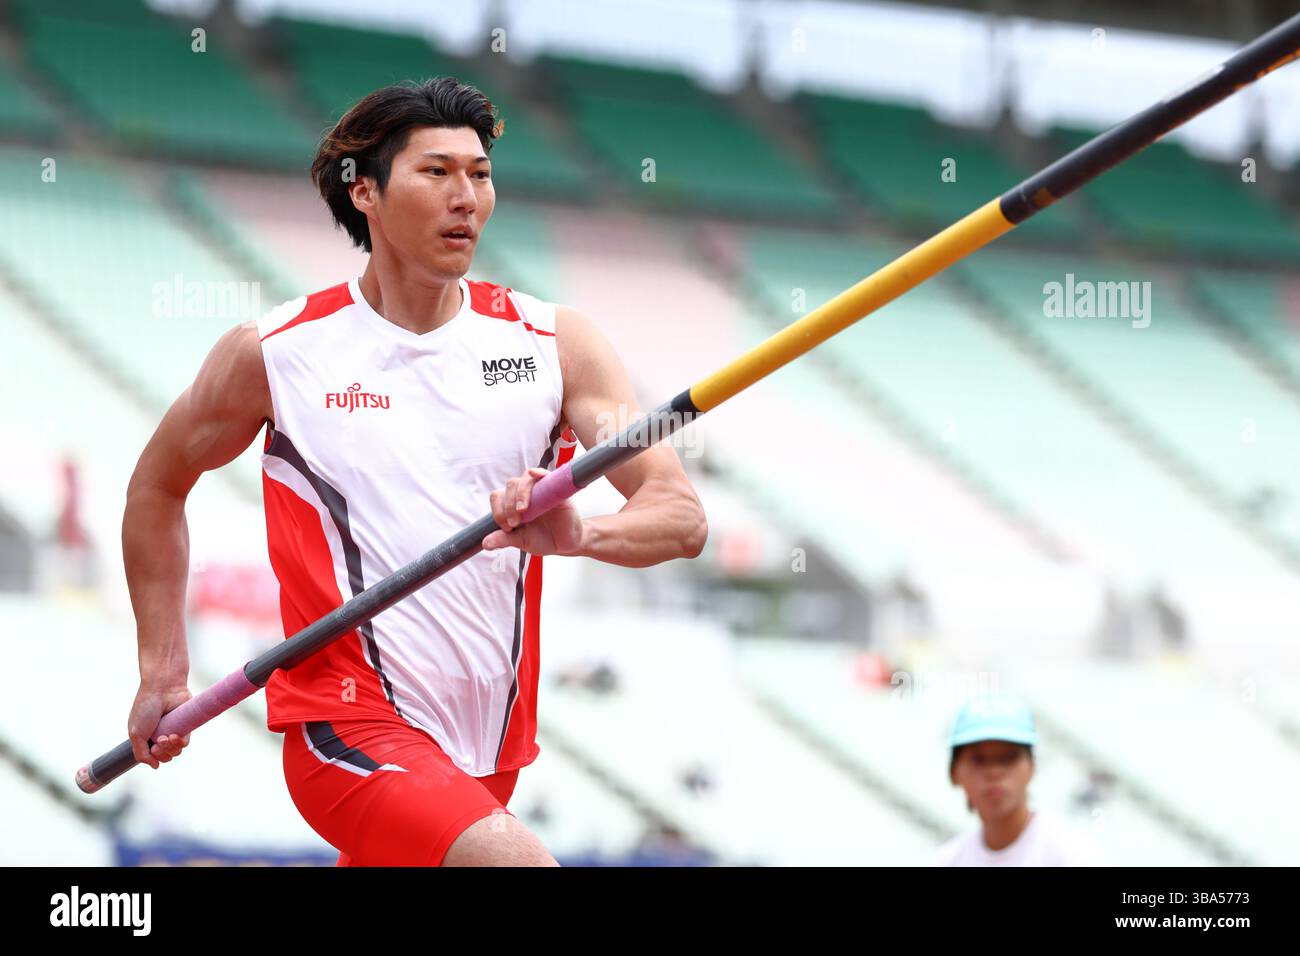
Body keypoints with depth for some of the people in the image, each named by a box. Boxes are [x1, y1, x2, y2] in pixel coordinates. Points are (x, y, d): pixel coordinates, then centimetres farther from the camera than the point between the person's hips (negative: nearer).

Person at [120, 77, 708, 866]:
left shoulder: (553, 342, 3)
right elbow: (158, 485, 18)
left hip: (490, 749, 4)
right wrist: (164, 670, 13)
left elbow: (682, 519, -8)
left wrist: (580, 534, -29)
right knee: (516, 861, -31)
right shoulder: (275, 354, 0)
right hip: (350, 732, -4)